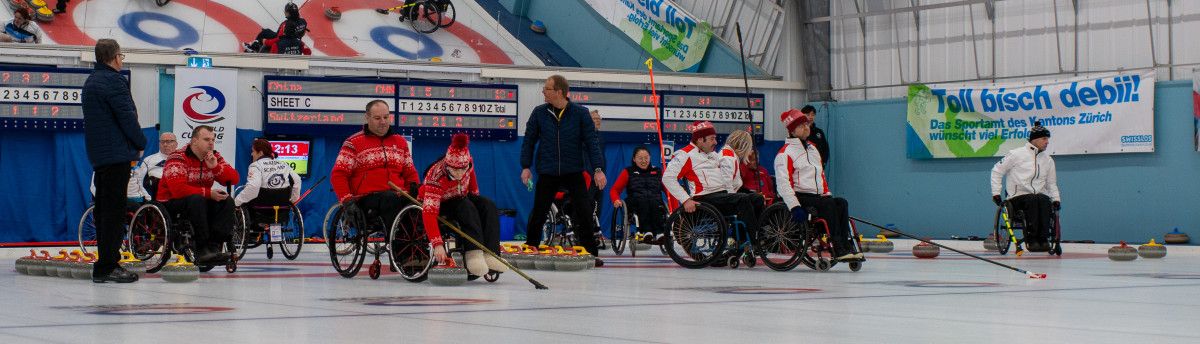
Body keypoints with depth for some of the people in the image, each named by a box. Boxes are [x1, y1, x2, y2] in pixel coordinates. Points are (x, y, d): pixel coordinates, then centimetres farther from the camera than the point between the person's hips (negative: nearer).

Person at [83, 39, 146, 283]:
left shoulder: (91, 82, 18)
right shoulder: (113, 80, -13)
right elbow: (127, 117, -16)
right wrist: (141, 144, -2)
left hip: (98, 154, 10)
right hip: (117, 153, -10)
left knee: (104, 208, 13)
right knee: (114, 208, -9)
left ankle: (105, 264, 17)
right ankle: (108, 266, -11)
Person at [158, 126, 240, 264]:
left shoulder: (215, 157, 4)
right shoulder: (178, 158, -17)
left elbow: (234, 178, -3)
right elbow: (178, 189, -29)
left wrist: (215, 167, -21)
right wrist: (209, 193, -25)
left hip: (202, 201, 7)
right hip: (171, 203, -7)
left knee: (227, 201, -16)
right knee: (197, 200, -35)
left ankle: (214, 247, -24)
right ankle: (202, 250, -32)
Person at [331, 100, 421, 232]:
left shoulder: (400, 142, 21)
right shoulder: (354, 143, 6)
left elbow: (410, 172, 27)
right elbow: (338, 175, 3)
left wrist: (414, 187, 4)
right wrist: (347, 200, -11)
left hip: (398, 195, 4)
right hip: (367, 199, -4)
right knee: (392, 199, -37)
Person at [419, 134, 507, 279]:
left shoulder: (468, 163, -22)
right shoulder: (436, 179, -38)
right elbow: (429, 214, -43)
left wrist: (476, 196, 12)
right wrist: (437, 244, -50)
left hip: (461, 197, 6)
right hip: (440, 205, -6)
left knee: (488, 206, -17)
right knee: (467, 208, -33)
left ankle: (489, 255, -28)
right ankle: (473, 254, -41)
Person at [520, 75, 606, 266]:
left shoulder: (580, 113, -4)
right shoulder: (539, 113, 1)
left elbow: (592, 141, -4)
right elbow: (529, 140, 7)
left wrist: (597, 169, -11)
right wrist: (526, 166, 0)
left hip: (574, 172, -1)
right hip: (547, 173, 1)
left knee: (584, 214, -6)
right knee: (538, 214, 4)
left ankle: (590, 254, 4)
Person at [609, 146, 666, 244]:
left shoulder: (658, 172, 22)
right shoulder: (628, 172, 19)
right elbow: (614, 189, 17)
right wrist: (616, 200, -7)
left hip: (656, 204, 1)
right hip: (635, 205, -1)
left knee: (655, 203, -35)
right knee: (643, 201, -36)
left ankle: (659, 233, -52)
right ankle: (646, 231, -51)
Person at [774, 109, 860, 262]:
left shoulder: (812, 148, 21)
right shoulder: (785, 153, -8)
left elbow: (820, 174, 28)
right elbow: (783, 183, -18)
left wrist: (827, 194, 13)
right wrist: (795, 207, -27)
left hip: (816, 196, 8)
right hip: (798, 197, -8)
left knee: (841, 203, -17)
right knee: (828, 204, -29)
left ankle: (848, 246, -24)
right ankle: (838, 249, -34)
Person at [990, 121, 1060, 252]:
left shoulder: (1048, 160, 17)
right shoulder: (1016, 154, 1)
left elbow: (1052, 183, 25)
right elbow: (997, 171, 6)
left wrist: (1056, 199, 8)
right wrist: (996, 193, -1)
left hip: (1040, 195, 4)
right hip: (1018, 197, -4)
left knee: (1044, 200, -33)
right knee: (1032, 200, -37)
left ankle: (1043, 239, -36)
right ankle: (1031, 240, -36)